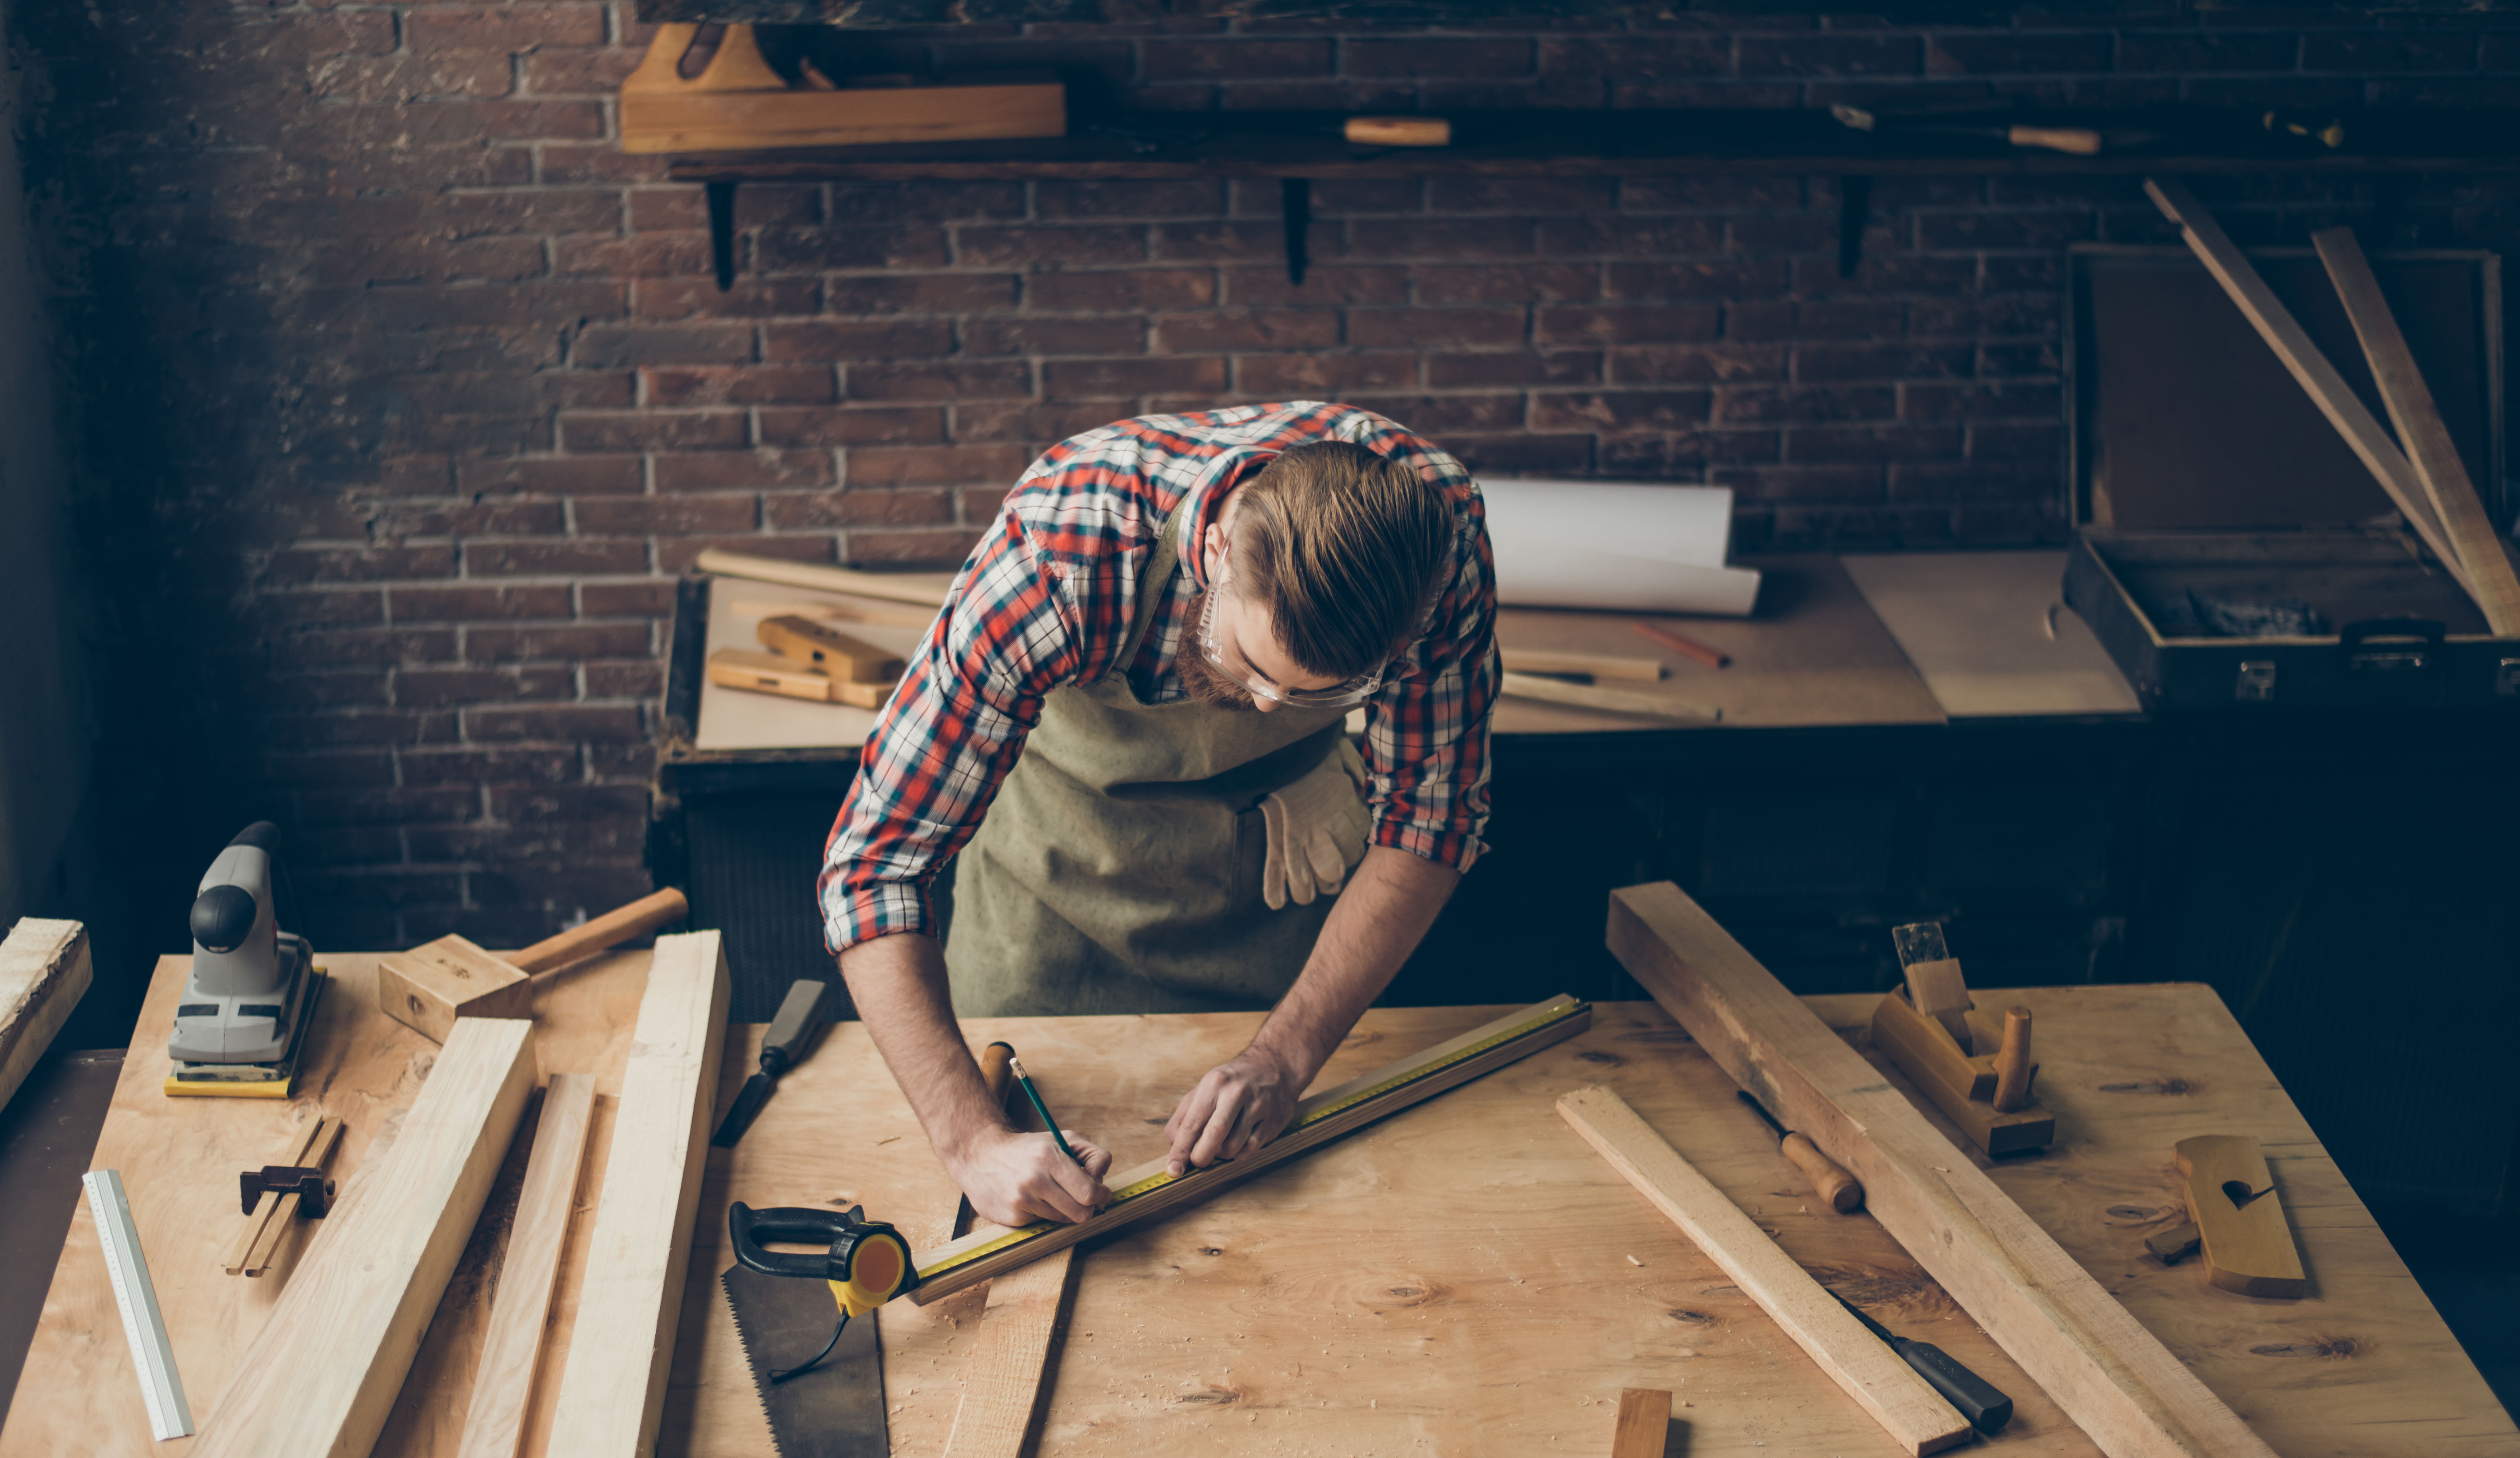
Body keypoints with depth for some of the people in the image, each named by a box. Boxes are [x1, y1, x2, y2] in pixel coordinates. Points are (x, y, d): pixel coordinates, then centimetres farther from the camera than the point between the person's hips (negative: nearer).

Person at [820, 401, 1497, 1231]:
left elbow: (1425, 818, -21)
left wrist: (1287, 1054, -31)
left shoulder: (1437, 531, -34)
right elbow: (877, 858, -38)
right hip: (1069, 815, -1)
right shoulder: (1061, 548, -42)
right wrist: (973, 1140, -47)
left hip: (1283, 811, 2)